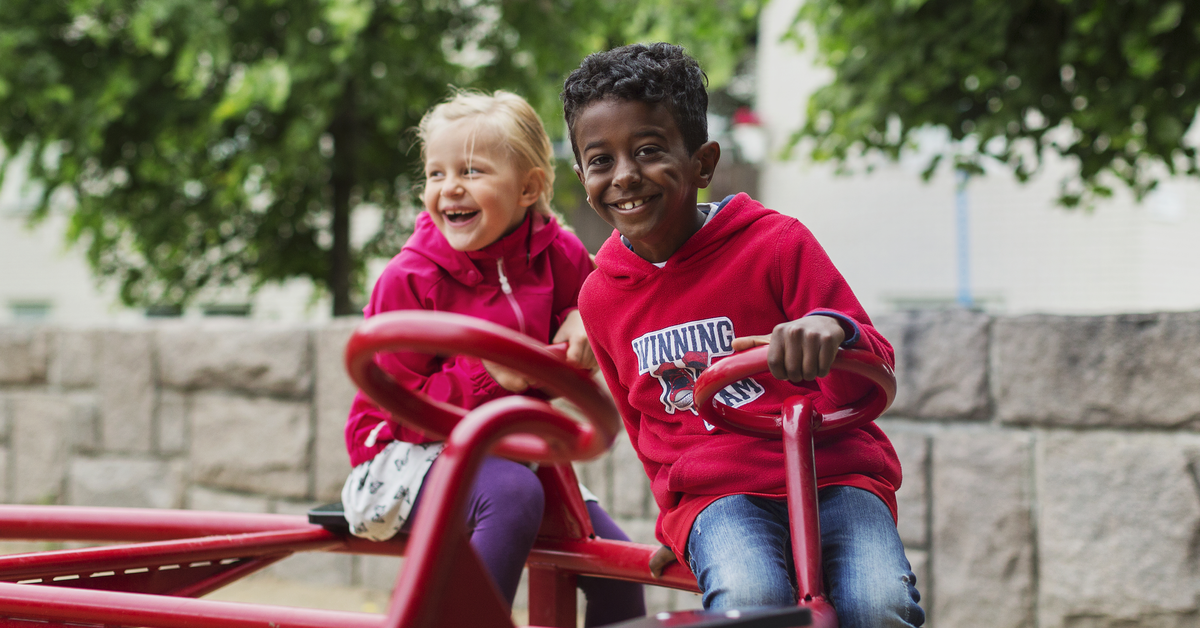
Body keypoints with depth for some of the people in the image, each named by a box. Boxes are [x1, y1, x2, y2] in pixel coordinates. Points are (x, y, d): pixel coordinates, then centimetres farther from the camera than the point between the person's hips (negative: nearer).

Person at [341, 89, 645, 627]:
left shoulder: (557, 254, -3)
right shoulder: (410, 279, -14)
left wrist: (580, 322, -7)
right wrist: (485, 376, -28)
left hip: (511, 450, 5)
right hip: (414, 456, -5)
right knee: (512, 495, -37)